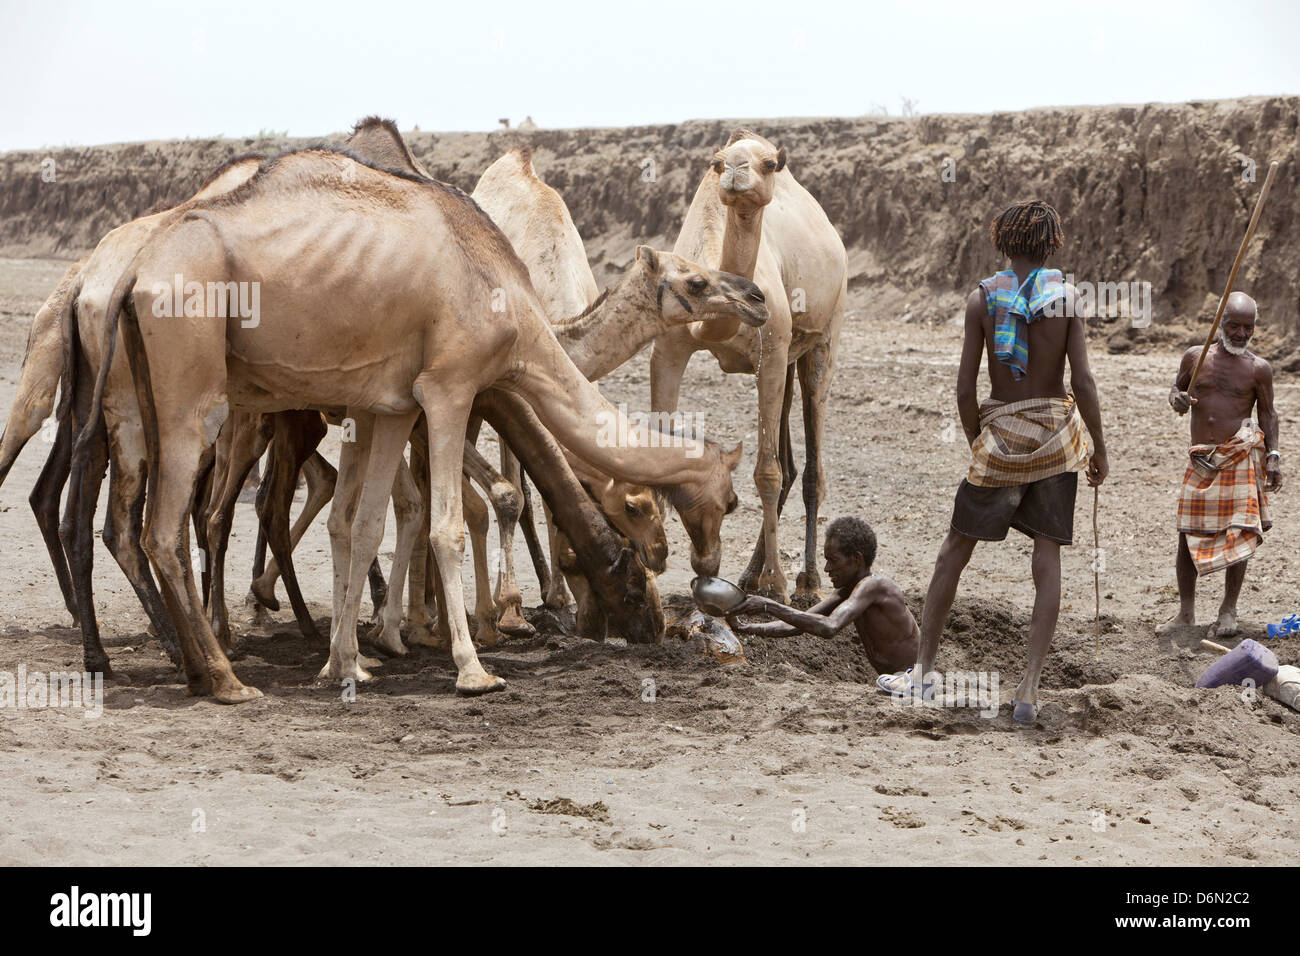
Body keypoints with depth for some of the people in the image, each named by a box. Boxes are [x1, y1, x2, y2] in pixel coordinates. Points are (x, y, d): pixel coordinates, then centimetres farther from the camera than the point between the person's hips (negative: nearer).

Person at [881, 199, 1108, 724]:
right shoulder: (1067, 298, -4)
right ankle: (1030, 685, -3)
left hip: (1001, 434, 0)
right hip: (1057, 434, 0)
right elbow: (1083, 383, -8)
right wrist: (1099, 450, 3)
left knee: (954, 551, 12)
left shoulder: (982, 298, -4)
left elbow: (965, 388, -5)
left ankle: (923, 667, 17)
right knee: (1047, 560, 3)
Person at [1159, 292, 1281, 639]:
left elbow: (1267, 414, 9)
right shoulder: (1196, 357, 5)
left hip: (1241, 457, -2)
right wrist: (1177, 399, -5)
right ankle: (1186, 612, 15)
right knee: (1188, 536, 3)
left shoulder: (1258, 369, 1)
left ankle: (1228, 611, 10)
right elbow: (1177, 388, 19)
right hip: (1201, 460, 2)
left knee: (1238, 533, -4)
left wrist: (1273, 457, 1)